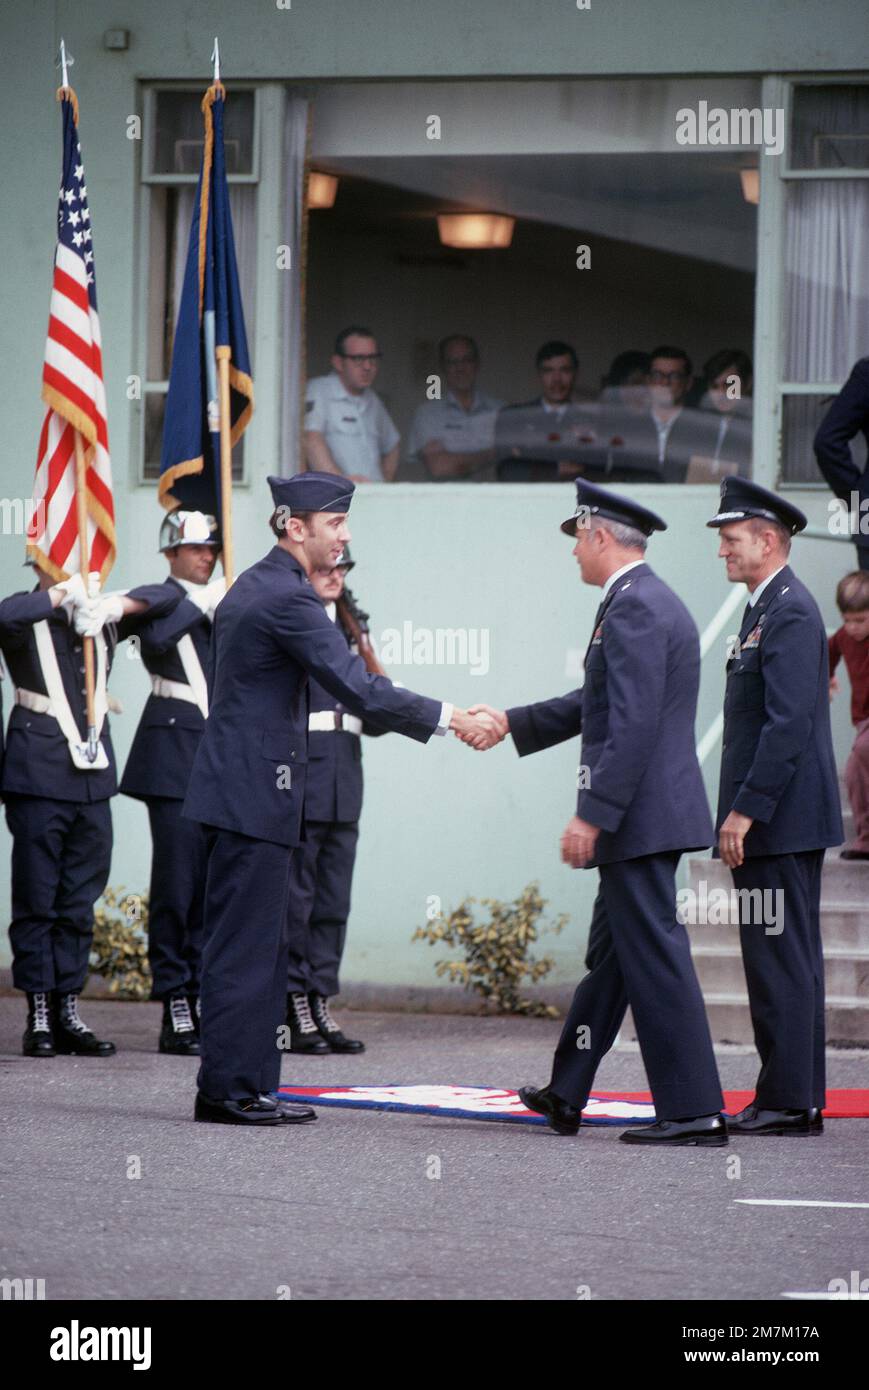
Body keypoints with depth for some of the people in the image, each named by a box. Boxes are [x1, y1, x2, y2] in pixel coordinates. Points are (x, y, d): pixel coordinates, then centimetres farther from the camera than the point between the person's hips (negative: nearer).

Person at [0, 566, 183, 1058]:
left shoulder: (101, 617, 12)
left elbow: (166, 598, 16)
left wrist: (123, 605, -2)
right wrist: (59, 595, -18)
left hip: (93, 776, 5)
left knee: (80, 902, 7)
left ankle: (69, 1012, 12)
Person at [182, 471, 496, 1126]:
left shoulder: (251, 587, 16)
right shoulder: (287, 598, -16)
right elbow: (359, 689, -21)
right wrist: (447, 718, -14)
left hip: (238, 787, 10)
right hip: (255, 792, -10)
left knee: (261, 946, 12)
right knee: (246, 944, -7)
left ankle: (246, 1086, 15)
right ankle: (230, 1090, -5)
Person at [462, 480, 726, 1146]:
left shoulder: (635, 608, -17)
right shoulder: (646, 602, 17)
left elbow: (634, 724, -23)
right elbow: (597, 704, 25)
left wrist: (592, 816, -23)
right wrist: (511, 722, 29)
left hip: (641, 816, -11)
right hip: (643, 818, 11)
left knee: (656, 960, -8)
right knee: (609, 958, 17)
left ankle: (694, 1111, -6)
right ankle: (565, 1097, 27)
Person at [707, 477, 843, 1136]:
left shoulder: (790, 612, -14)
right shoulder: (769, 608, 18)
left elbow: (788, 724, -21)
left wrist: (745, 811, -20)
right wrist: (742, 811, 20)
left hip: (779, 820, -11)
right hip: (781, 821, 11)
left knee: (780, 960, -8)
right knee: (790, 960, 11)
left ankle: (787, 1102, -7)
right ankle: (800, 1101, 15)